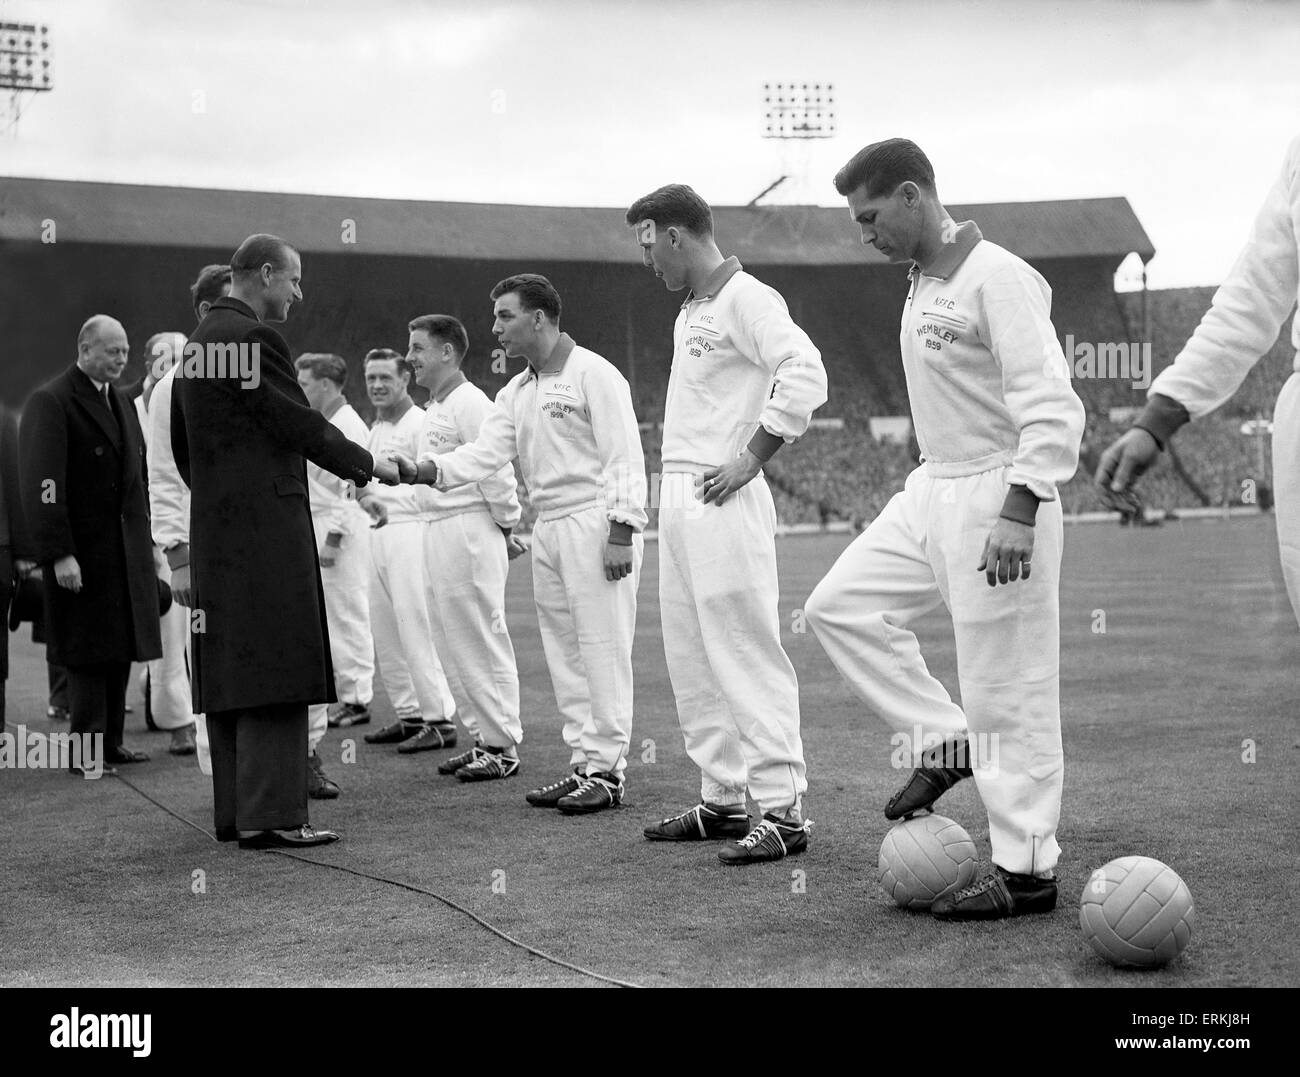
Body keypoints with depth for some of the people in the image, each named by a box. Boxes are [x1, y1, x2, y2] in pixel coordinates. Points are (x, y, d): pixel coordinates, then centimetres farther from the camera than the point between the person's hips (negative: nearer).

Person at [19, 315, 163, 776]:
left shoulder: (121, 402, 18)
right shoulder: (50, 402, -9)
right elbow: (42, 485, -16)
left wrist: (145, 541, 14)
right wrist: (59, 554, -21)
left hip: (127, 552, 7)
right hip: (82, 553, -7)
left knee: (121, 649, 8)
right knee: (89, 651, -3)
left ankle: (110, 741, 15)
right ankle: (84, 749, 5)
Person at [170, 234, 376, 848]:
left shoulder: (195, 344, 16)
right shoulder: (257, 337, -11)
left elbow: (182, 446, 21)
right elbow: (299, 424, -12)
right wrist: (361, 464, 1)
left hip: (212, 529, 9)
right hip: (269, 527, -9)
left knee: (230, 671, 10)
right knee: (275, 669, -7)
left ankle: (234, 810, 15)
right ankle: (269, 815, -7)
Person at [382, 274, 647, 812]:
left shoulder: (593, 374, -8)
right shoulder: (516, 393, 16)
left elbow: (623, 458, -13)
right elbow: (484, 453, 6)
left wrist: (621, 532, -19)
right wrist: (422, 470, -10)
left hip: (596, 523, -8)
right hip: (548, 526, 8)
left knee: (601, 646, -6)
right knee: (563, 650, 10)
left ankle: (608, 769, -2)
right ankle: (583, 762, 17)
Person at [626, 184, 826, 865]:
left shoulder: (747, 299, -10)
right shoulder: (690, 312, 19)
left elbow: (805, 375, -23)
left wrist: (750, 460, -19)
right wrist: (672, 490, 12)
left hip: (724, 501, -10)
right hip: (677, 497, 10)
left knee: (748, 657, -8)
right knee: (691, 661, 12)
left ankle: (782, 810, -4)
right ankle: (722, 800, 21)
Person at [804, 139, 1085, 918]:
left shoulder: (996, 276, -15)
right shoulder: (921, 284, 13)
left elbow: (1050, 401, -21)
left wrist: (1020, 511, -26)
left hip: (997, 497, -9)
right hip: (932, 489, 9)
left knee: (1007, 689, -4)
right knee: (842, 604, 8)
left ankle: (1028, 872, 7)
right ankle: (946, 743, 15)